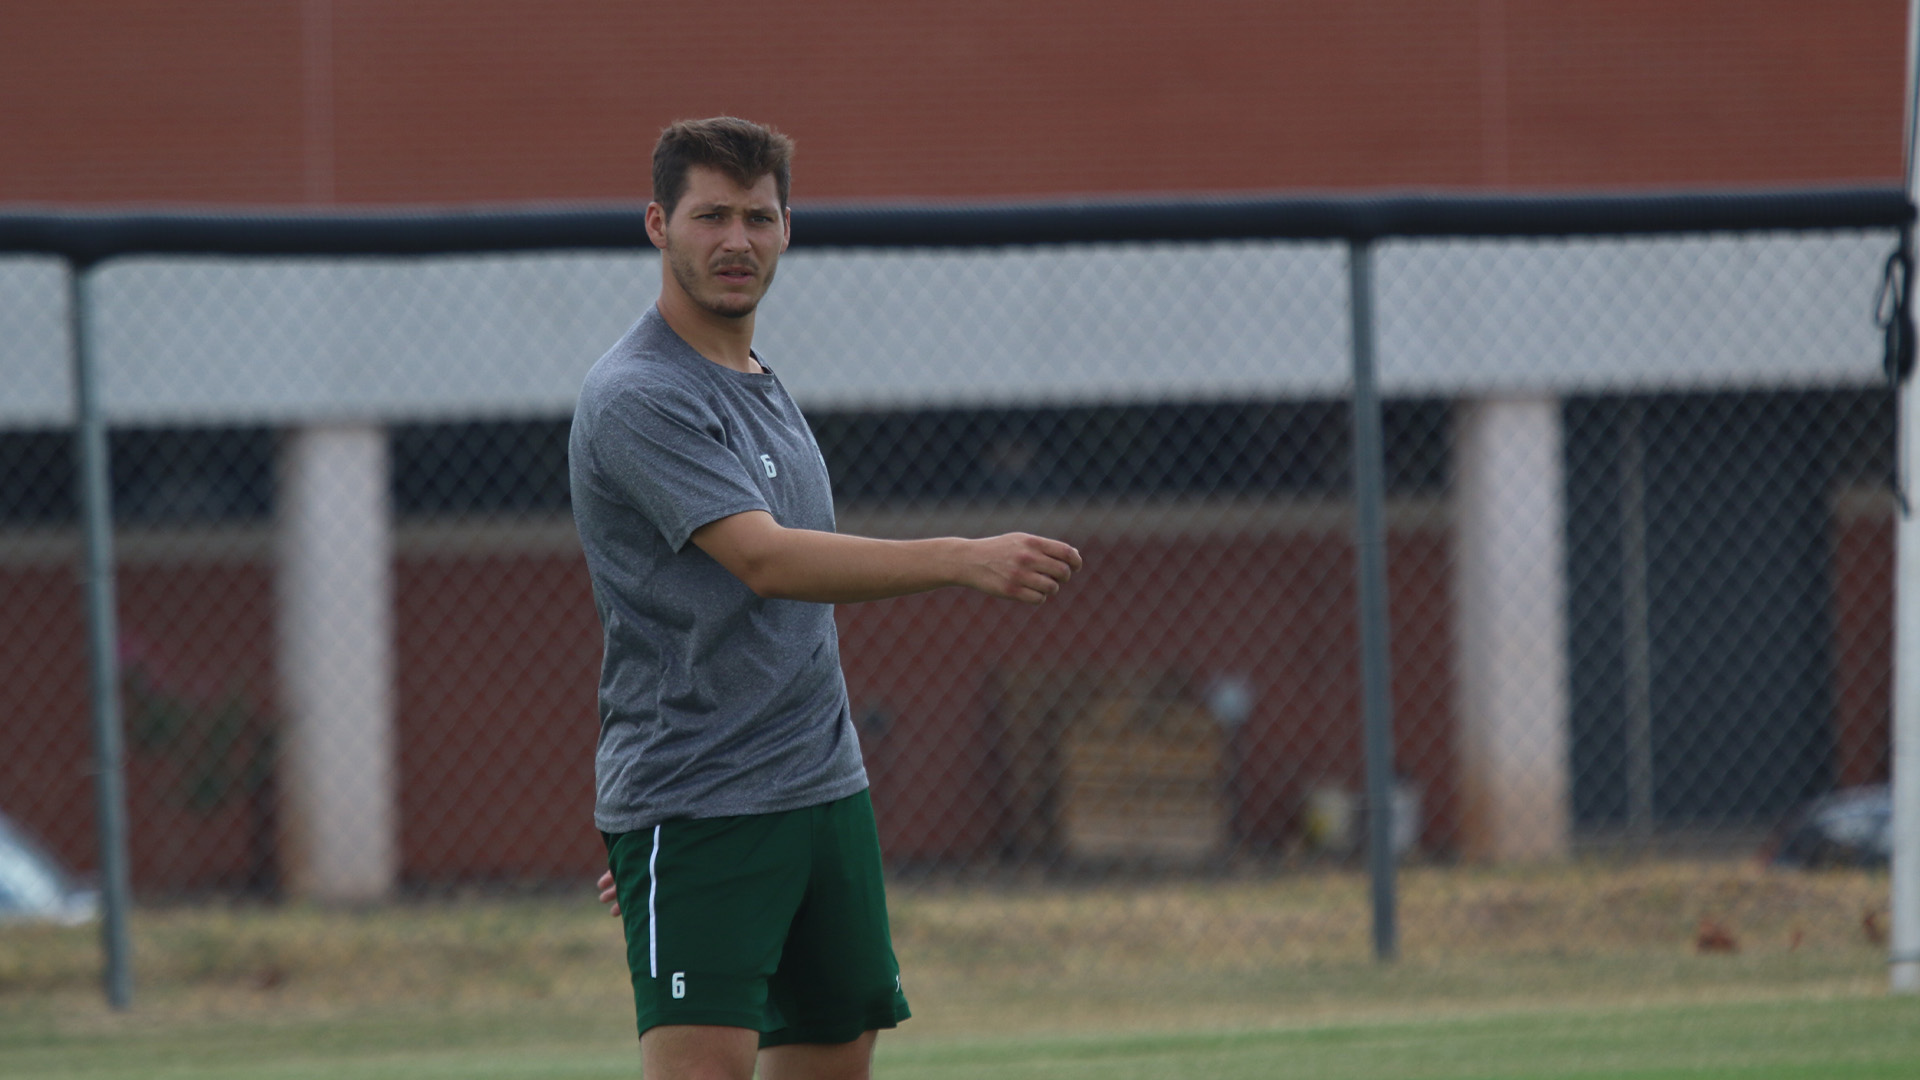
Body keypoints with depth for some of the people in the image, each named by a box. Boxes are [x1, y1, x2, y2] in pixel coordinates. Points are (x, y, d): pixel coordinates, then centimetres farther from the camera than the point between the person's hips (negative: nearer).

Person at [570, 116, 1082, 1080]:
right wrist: (963, 560, -33)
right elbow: (765, 562, -25)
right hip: (696, 815, -9)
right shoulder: (640, 398, -13)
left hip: (824, 786, 9)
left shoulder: (763, 388, 17)